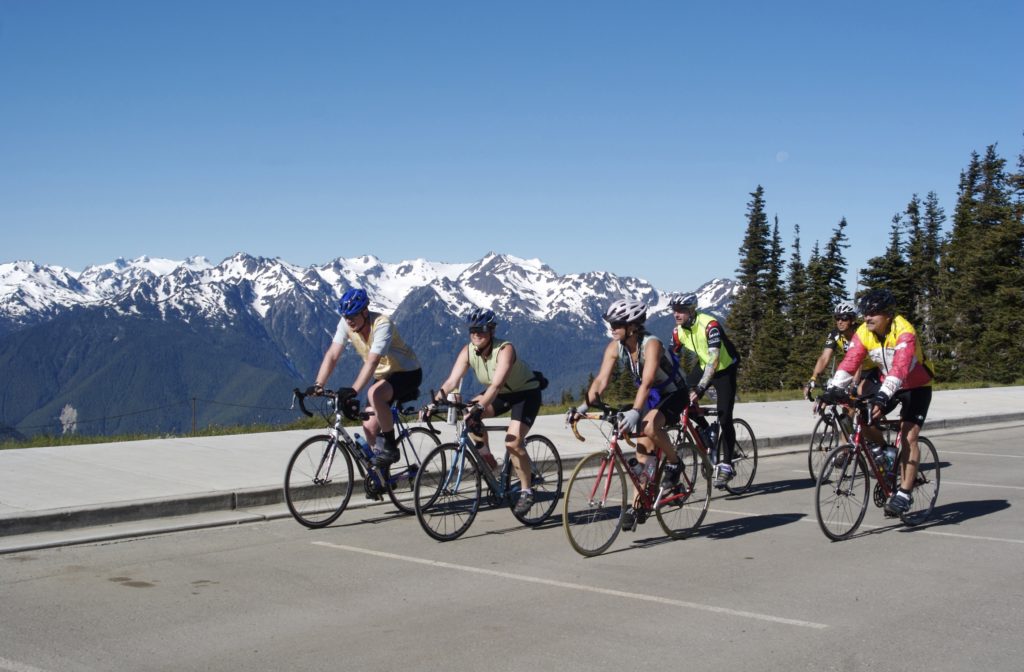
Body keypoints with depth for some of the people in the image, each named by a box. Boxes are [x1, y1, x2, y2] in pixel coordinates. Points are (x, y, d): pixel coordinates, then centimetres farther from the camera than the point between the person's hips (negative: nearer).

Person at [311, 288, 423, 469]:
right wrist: (318, 384, -31)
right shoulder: (346, 324, -12)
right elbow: (332, 355, -17)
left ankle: (390, 447, -18)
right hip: (383, 376, 7)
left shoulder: (382, 324, -30)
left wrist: (353, 391, -49)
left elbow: (372, 362, -39)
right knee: (370, 428, -4)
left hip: (407, 372, -7)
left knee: (374, 394, -34)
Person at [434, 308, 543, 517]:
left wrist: (479, 408, -57)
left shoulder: (505, 349, -31)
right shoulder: (468, 351, -15)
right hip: (500, 394, 6)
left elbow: (496, 385, -44)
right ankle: (488, 461, 1)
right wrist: (435, 401, -38)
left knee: (513, 442, -22)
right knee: (469, 417, -19)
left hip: (526, 392, -6)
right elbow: (452, 380, -22)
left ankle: (527, 491, -4)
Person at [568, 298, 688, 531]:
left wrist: (635, 411, -57)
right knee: (644, 454, 2)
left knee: (650, 425, -35)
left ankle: (674, 462, -9)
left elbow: (647, 381, -43)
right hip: (651, 396, 7)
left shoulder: (651, 344, -31)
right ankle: (636, 506, 8)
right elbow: (601, 380, -19)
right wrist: (583, 406, -33)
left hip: (674, 394, -7)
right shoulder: (615, 347, -13)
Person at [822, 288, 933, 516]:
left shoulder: (904, 332, -31)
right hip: (886, 383, 6)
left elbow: (900, 368, -43)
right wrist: (833, 389, -36)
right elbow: (849, 363, -21)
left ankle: (905, 493, -13)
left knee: (908, 436, -18)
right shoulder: (863, 333, -13)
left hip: (916, 386, -5)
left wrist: (883, 396, -55)